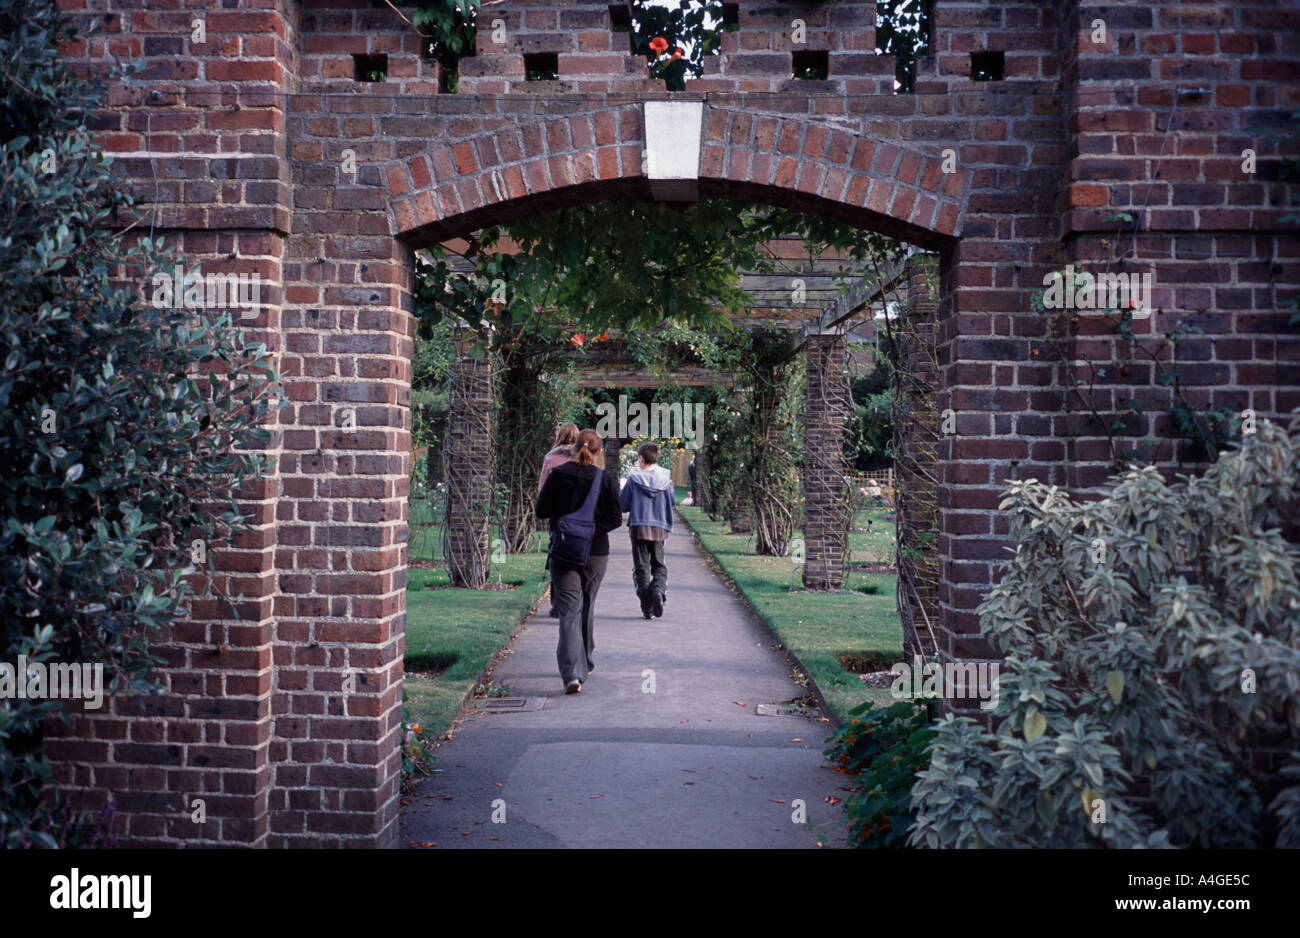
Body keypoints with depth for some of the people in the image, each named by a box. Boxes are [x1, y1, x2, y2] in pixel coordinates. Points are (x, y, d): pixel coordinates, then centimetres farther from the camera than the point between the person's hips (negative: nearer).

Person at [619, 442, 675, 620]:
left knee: (641, 567, 6)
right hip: (660, 528, 2)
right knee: (659, 565, 14)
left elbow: (621, 505, -3)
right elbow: (671, 503, 10)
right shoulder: (665, 479, 0)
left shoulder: (634, 479, -7)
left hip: (638, 527, -2)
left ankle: (647, 607, 2)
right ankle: (659, 590, -16)